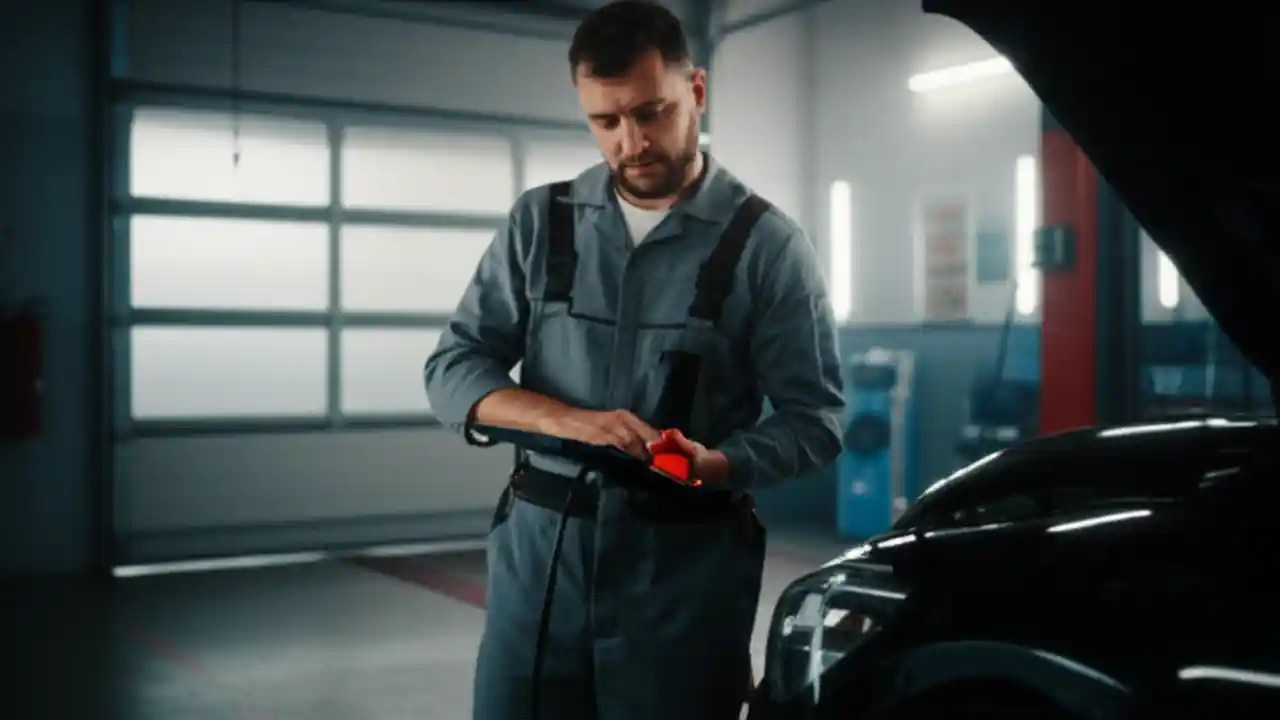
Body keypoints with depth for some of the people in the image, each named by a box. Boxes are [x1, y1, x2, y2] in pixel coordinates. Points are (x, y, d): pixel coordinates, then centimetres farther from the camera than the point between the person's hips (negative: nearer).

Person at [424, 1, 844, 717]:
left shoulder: (766, 242, -2)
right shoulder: (541, 220, 6)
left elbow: (815, 415, -3)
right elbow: (453, 367, 2)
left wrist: (714, 464, -23)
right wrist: (569, 420, -16)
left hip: (688, 560, -2)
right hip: (540, 549, 2)